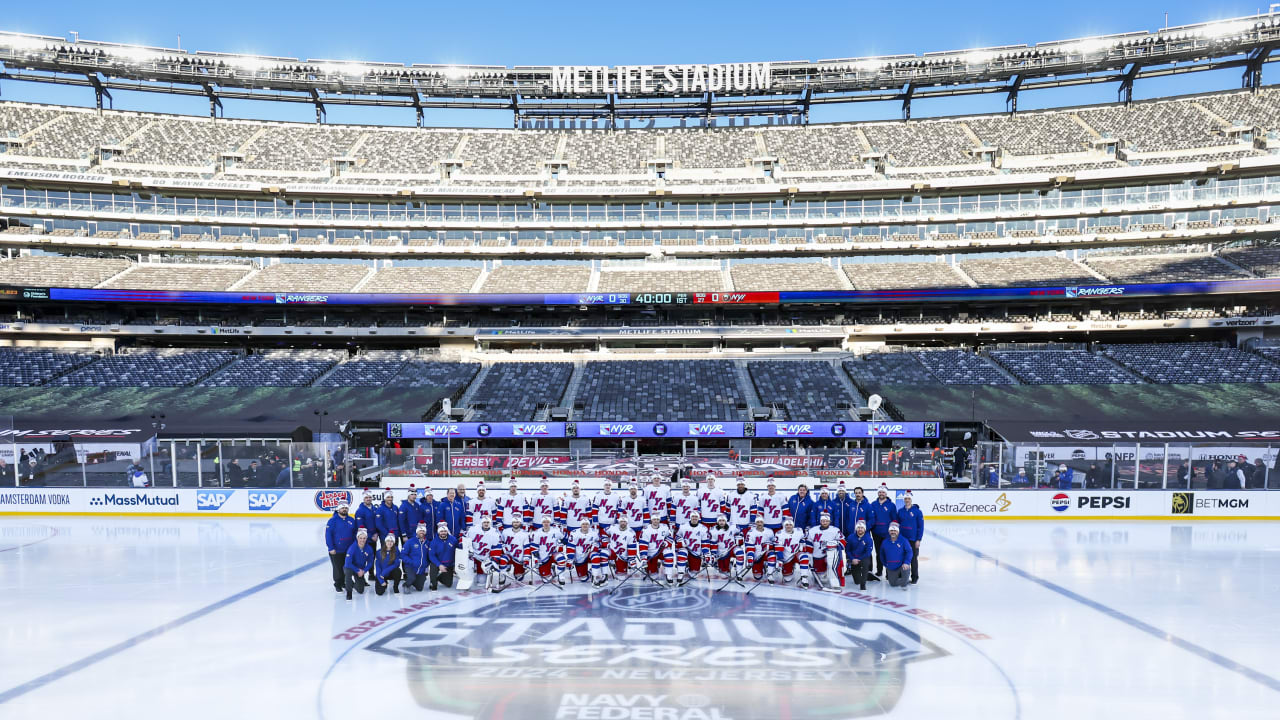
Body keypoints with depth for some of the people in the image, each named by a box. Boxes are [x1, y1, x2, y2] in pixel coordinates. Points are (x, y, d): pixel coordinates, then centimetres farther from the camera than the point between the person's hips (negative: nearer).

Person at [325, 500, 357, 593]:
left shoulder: (352, 520, 3)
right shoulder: (332, 520, -11)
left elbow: (355, 534, 11)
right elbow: (328, 534, -13)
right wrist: (331, 548, -17)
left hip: (348, 550, 4)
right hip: (336, 550, -4)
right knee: (338, 568, 2)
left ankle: (343, 582, 29)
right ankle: (337, 584, 19)